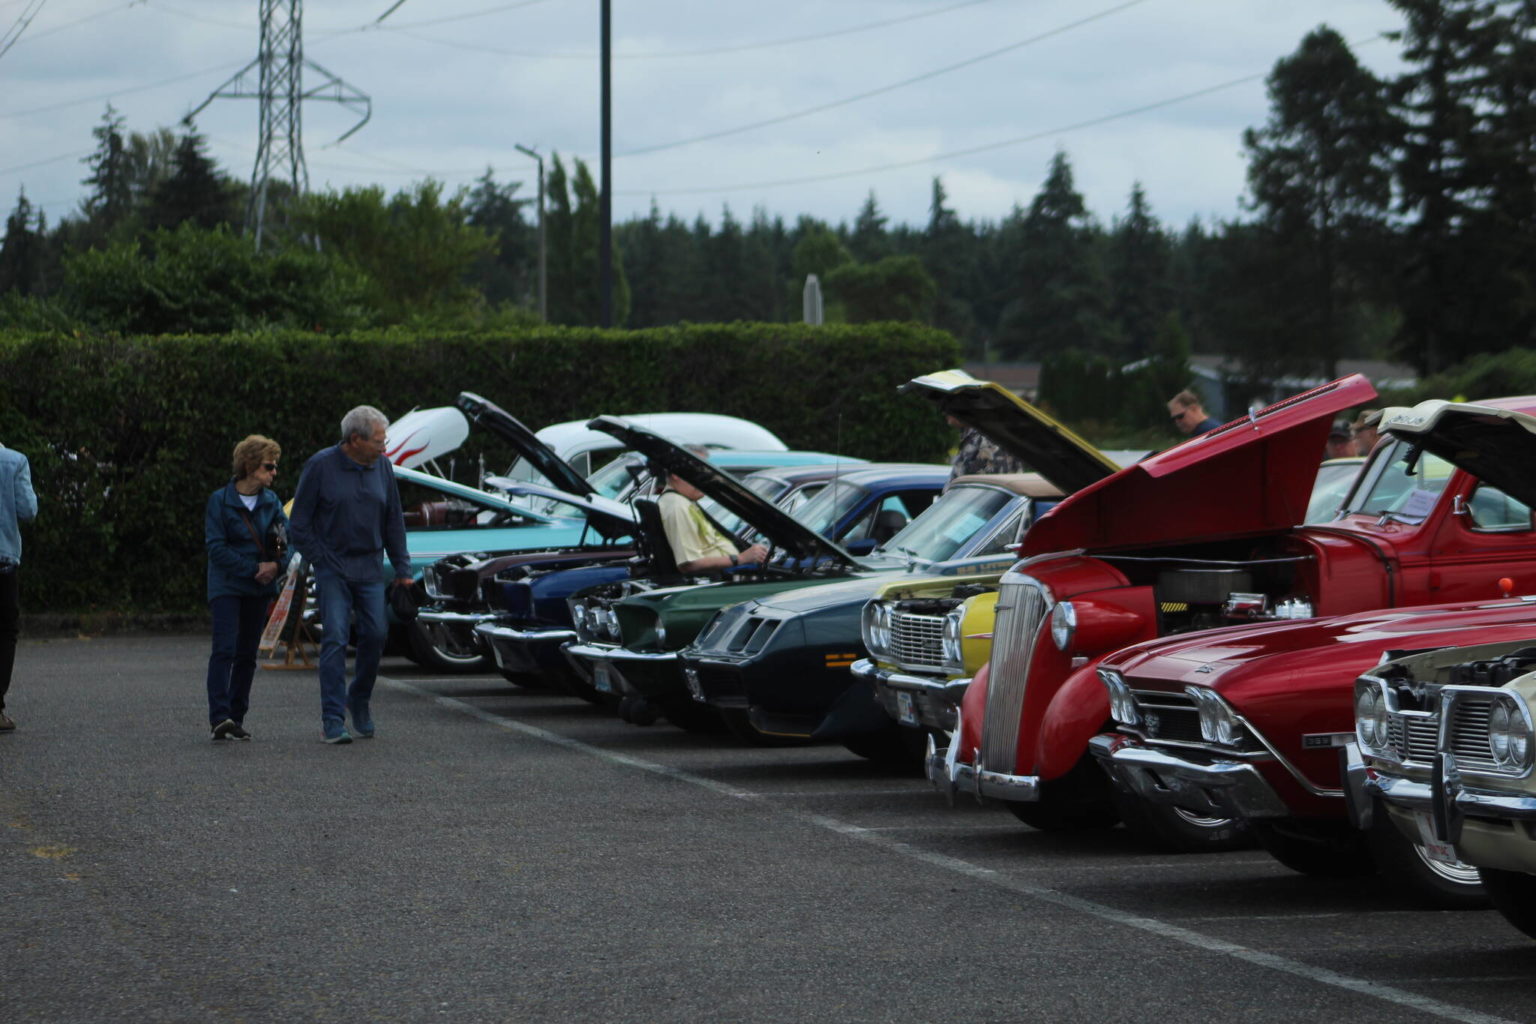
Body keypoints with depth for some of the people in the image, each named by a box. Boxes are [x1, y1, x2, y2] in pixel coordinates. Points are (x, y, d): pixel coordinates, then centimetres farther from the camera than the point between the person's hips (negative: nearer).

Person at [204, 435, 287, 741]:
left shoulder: (270, 501, 8)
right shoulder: (220, 500, -7)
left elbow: (288, 536, 5)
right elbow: (216, 547, -12)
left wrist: (277, 564, -16)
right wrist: (254, 569, -17)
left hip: (259, 589, 5)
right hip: (227, 586, -5)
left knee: (247, 654, 8)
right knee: (224, 649, -15)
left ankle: (236, 718, 15)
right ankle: (220, 718, -22)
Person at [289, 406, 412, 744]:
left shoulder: (382, 467, 5)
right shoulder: (321, 466, -8)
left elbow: (393, 522, 12)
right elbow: (298, 522, -3)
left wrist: (402, 569, 8)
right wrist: (320, 561, -7)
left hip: (369, 568, 4)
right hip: (333, 568, -4)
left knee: (375, 633, -1)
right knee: (335, 639, -10)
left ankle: (360, 699, 24)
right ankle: (333, 721, -10)